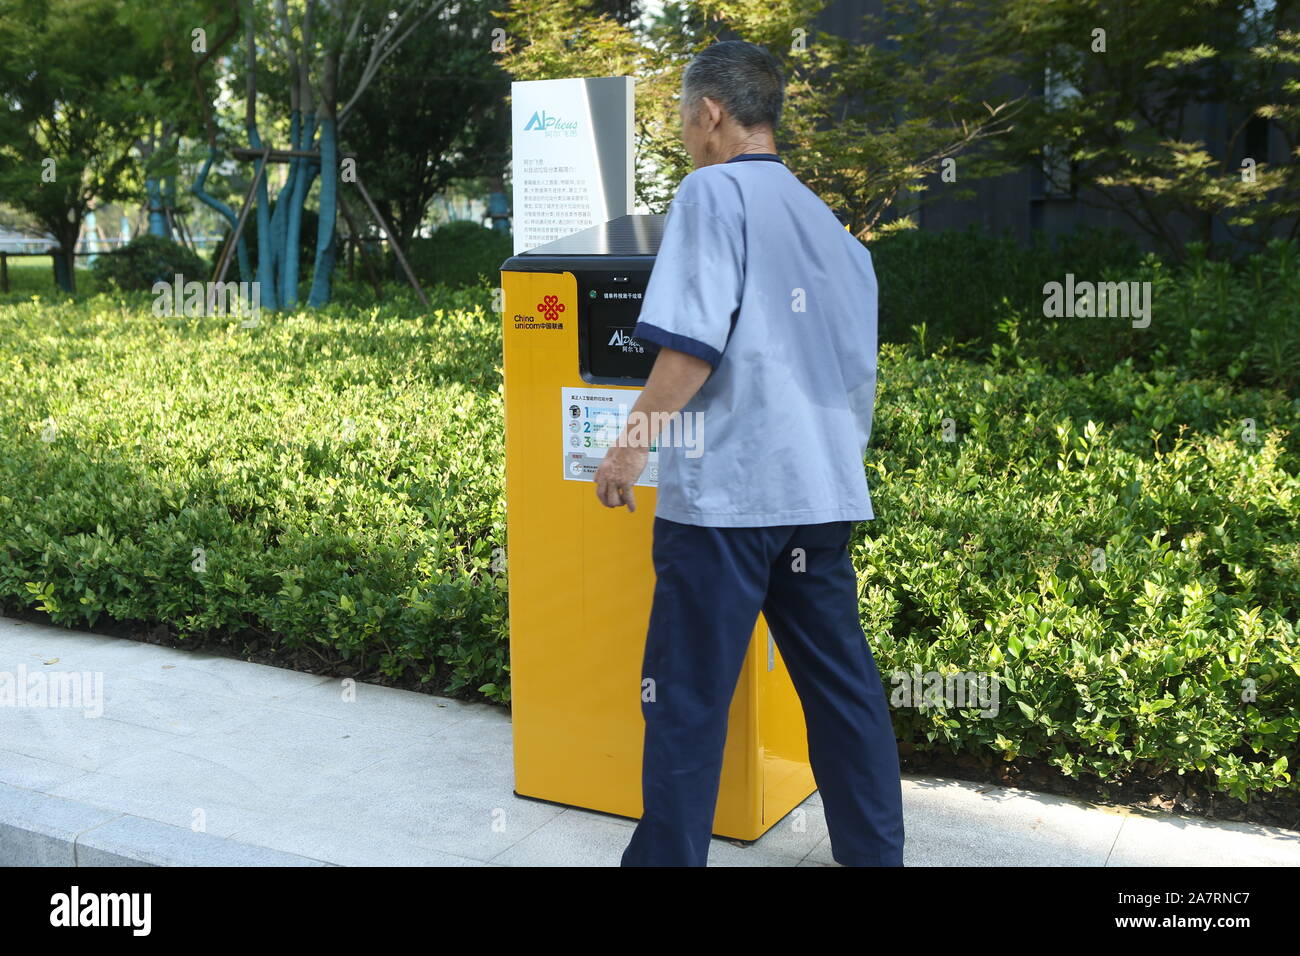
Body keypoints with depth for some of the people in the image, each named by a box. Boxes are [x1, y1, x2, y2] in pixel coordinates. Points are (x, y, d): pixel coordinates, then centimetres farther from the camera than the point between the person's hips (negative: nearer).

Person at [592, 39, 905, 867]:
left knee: (687, 697, 2)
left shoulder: (715, 192, -6)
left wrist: (633, 443, -11)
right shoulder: (827, 221, 16)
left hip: (724, 488, -7)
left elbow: (693, 342, -18)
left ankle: (668, 855, 12)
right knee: (844, 681, 14)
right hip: (822, 488, 8)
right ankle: (874, 851, 24)